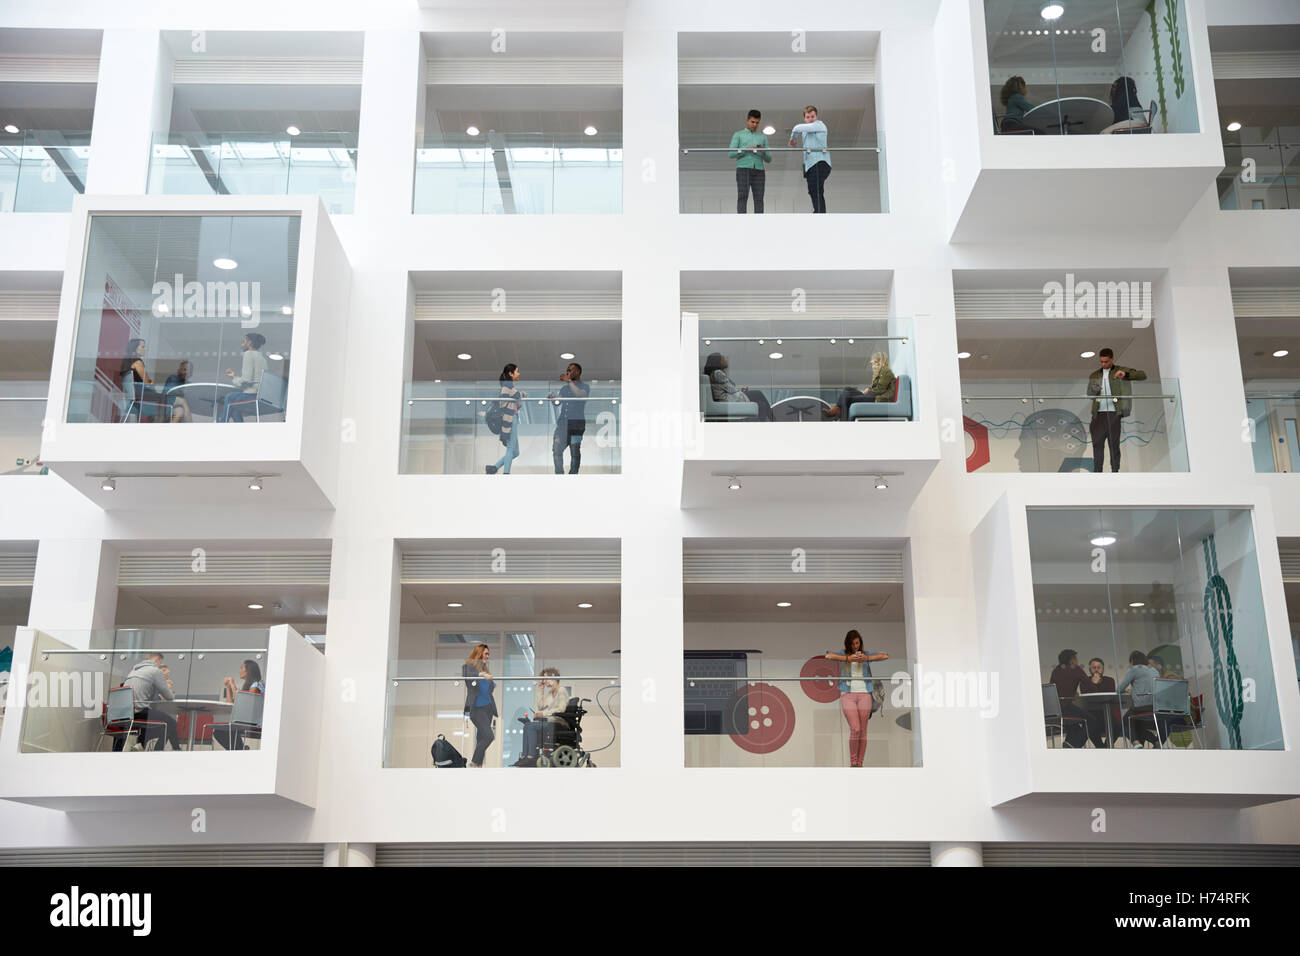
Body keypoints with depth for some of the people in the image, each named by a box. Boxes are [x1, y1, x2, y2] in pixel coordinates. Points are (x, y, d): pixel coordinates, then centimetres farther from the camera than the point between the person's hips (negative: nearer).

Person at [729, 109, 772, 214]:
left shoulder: (763, 137, 22)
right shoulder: (738, 135, 13)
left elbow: (768, 159, 17)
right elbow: (731, 154, -1)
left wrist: (764, 152, -6)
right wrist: (746, 149, -15)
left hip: (758, 171, 3)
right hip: (743, 169, -3)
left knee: (759, 198, -5)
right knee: (742, 197, -14)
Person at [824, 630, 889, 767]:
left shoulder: (866, 654, 11)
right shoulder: (843, 654, 6)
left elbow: (885, 656, -1)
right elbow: (828, 656, -13)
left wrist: (867, 658, -16)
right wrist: (847, 659, -23)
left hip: (864, 694, 2)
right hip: (848, 695, -2)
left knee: (863, 731, 1)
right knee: (855, 729, -14)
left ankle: (860, 763, 7)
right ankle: (852, 762, -1)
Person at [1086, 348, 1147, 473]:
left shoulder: (1121, 370, 7)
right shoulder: (1094, 375, 17)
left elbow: (1143, 375, -1)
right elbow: (1089, 393, 14)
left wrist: (1126, 374, -16)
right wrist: (1094, 390, -10)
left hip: (1114, 412, -3)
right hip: (1099, 413, 3)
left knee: (1114, 443, -2)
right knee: (1097, 442, -1)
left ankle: (1115, 471, 2)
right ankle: (1097, 471, 2)